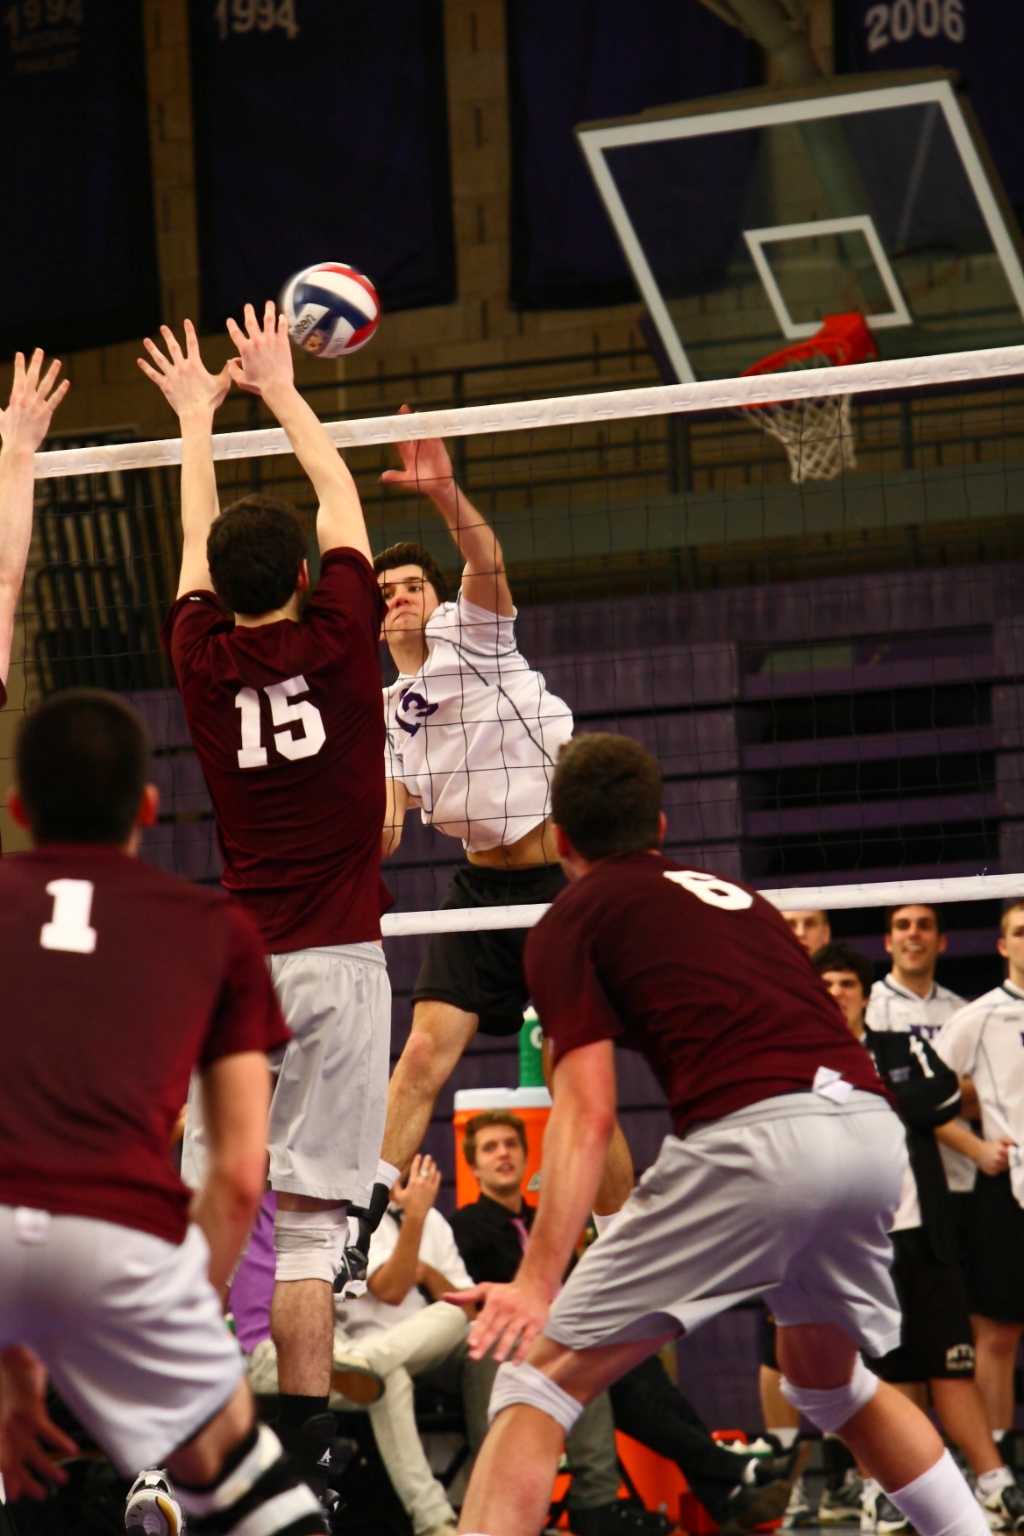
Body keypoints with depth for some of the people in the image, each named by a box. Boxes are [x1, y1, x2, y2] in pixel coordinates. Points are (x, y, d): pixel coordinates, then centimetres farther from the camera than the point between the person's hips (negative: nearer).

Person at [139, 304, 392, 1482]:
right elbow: (342, 501, 14)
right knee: (308, 1219, -6)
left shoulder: (203, 658, 3)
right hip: (336, 961, -2)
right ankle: (300, 1466, -9)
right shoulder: (339, 643, -2)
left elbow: (196, 543, 22)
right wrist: (280, 389, 27)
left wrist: (198, 419, 37)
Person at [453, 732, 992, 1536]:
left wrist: (538, 1277, -10)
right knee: (830, 1379, 33)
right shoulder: (734, 894, 30)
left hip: (753, 1138, -6)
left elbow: (588, 1113, -2)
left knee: (538, 1378, -1)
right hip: (876, 1129, 6)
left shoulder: (570, 921, 11)